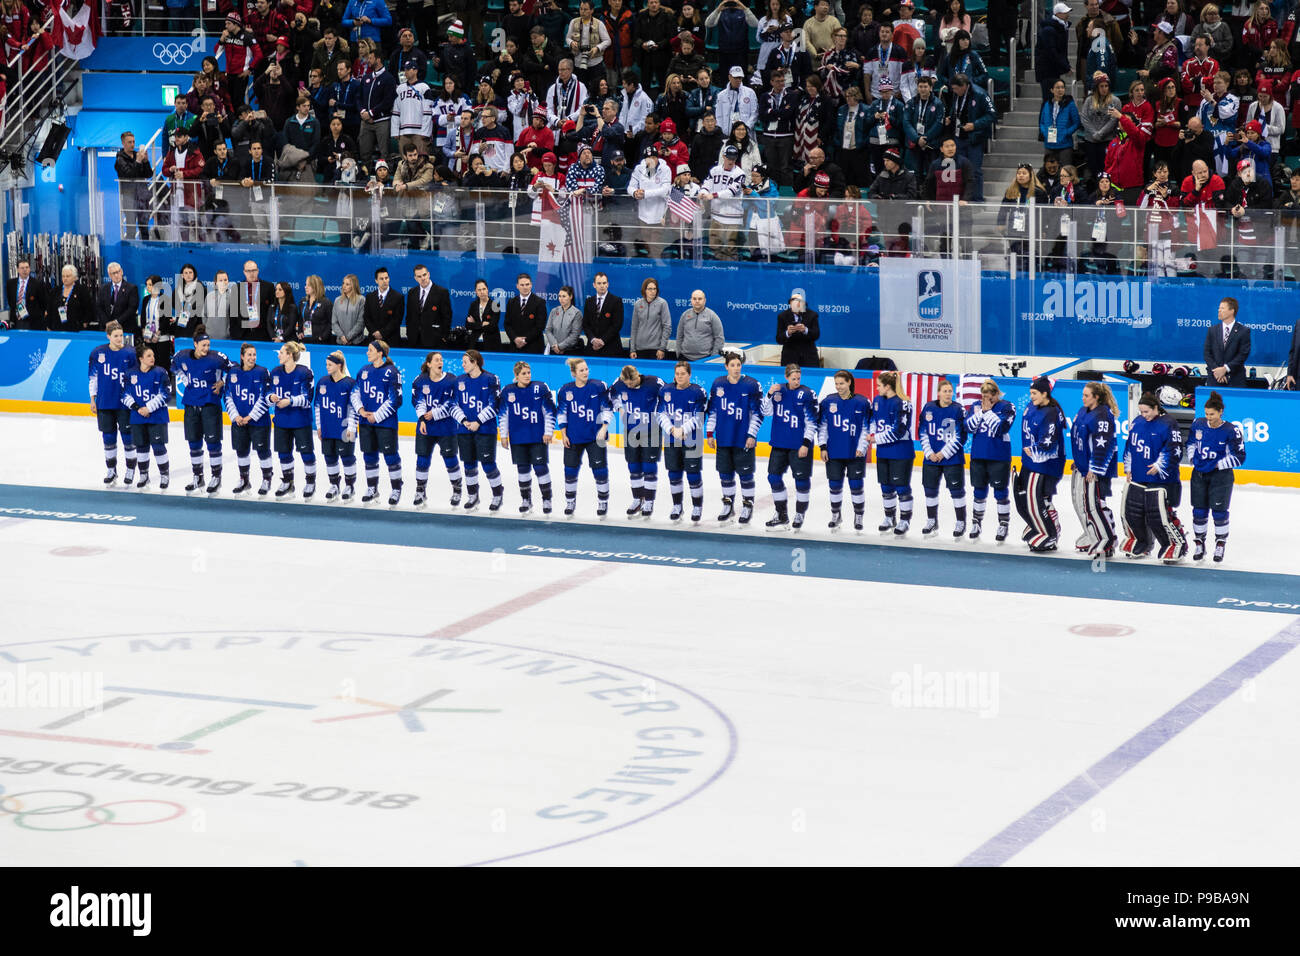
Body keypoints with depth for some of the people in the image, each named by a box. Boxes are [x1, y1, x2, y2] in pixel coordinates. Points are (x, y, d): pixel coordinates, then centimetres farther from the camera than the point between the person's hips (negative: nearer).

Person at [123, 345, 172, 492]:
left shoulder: (160, 373, -5)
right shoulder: (132, 375, 4)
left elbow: (165, 394, -9)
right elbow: (125, 394, 6)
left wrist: (148, 408, -15)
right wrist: (136, 408, -9)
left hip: (157, 417, -3)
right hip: (138, 418, 3)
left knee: (158, 446, -4)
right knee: (141, 446, 10)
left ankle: (164, 475, 12)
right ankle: (144, 476, 25)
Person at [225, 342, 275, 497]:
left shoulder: (262, 372, -9)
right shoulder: (233, 372, 3)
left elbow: (265, 398, -11)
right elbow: (228, 396, 6)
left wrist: (250, 417, -13)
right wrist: (236, 416, -5)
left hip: (259, 420, -4)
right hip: (239, 421, 4)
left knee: (262, 449, 1)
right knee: (241, 449, 12)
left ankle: (267, 480, 17)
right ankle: (244, 480, 27)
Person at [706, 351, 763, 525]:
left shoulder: (751, 385, -8)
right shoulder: (718, 384, 3)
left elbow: (758, 413, -5)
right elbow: (711, 410, 11)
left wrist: (752, 435, -9)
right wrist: (709, 433, 7)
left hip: (743, 439, -4)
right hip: (723, 439, 4)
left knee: (745, 473, 2)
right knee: (725, 473, 11)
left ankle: (747, 507, 14)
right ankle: (728, 505, 25)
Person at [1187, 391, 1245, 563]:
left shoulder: (1231, 431, -15)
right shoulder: (1198, 424, -2)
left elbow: (1239, 457, -10)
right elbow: (1190, 442, 18)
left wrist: (1218, 465, -13)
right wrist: (1192, 458, 4)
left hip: (1221, 476, -4)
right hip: (1199, 474, 4)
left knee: (1219, 512, -2)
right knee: (1199, 511, 7)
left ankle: (1220, 544, 15)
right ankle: (1200, 544, 21)